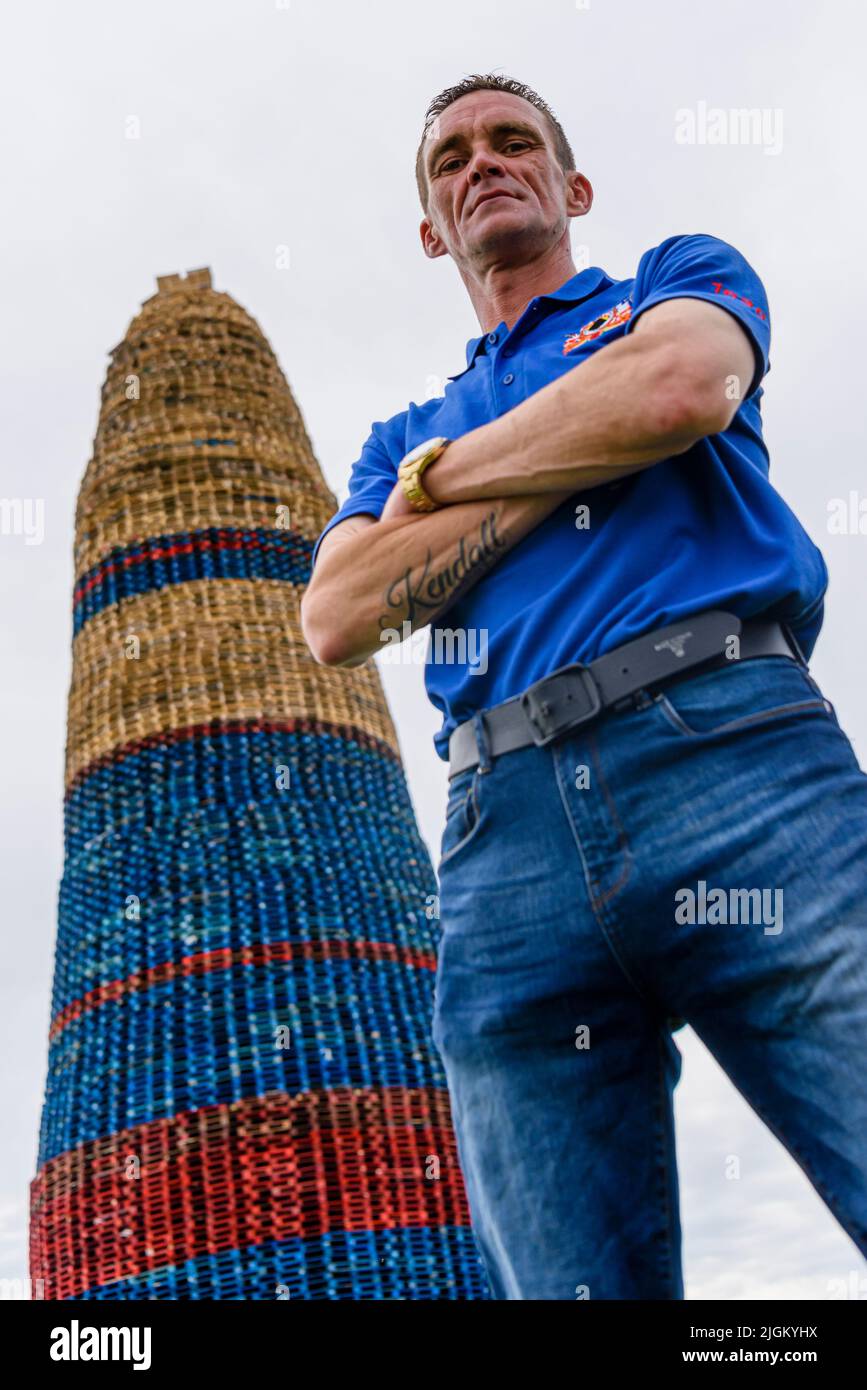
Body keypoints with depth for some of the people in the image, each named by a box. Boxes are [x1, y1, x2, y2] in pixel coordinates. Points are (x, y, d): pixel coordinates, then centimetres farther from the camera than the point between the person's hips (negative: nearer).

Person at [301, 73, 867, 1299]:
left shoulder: (687, 275, 23)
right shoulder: (410, 436, 31)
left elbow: (681, 385, -3)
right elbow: (336, 619, 11)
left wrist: (447, 473, 11)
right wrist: (581, 462, 7)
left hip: (726, 745, -2)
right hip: (507, 837, 3)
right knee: (575, 1280, -1)